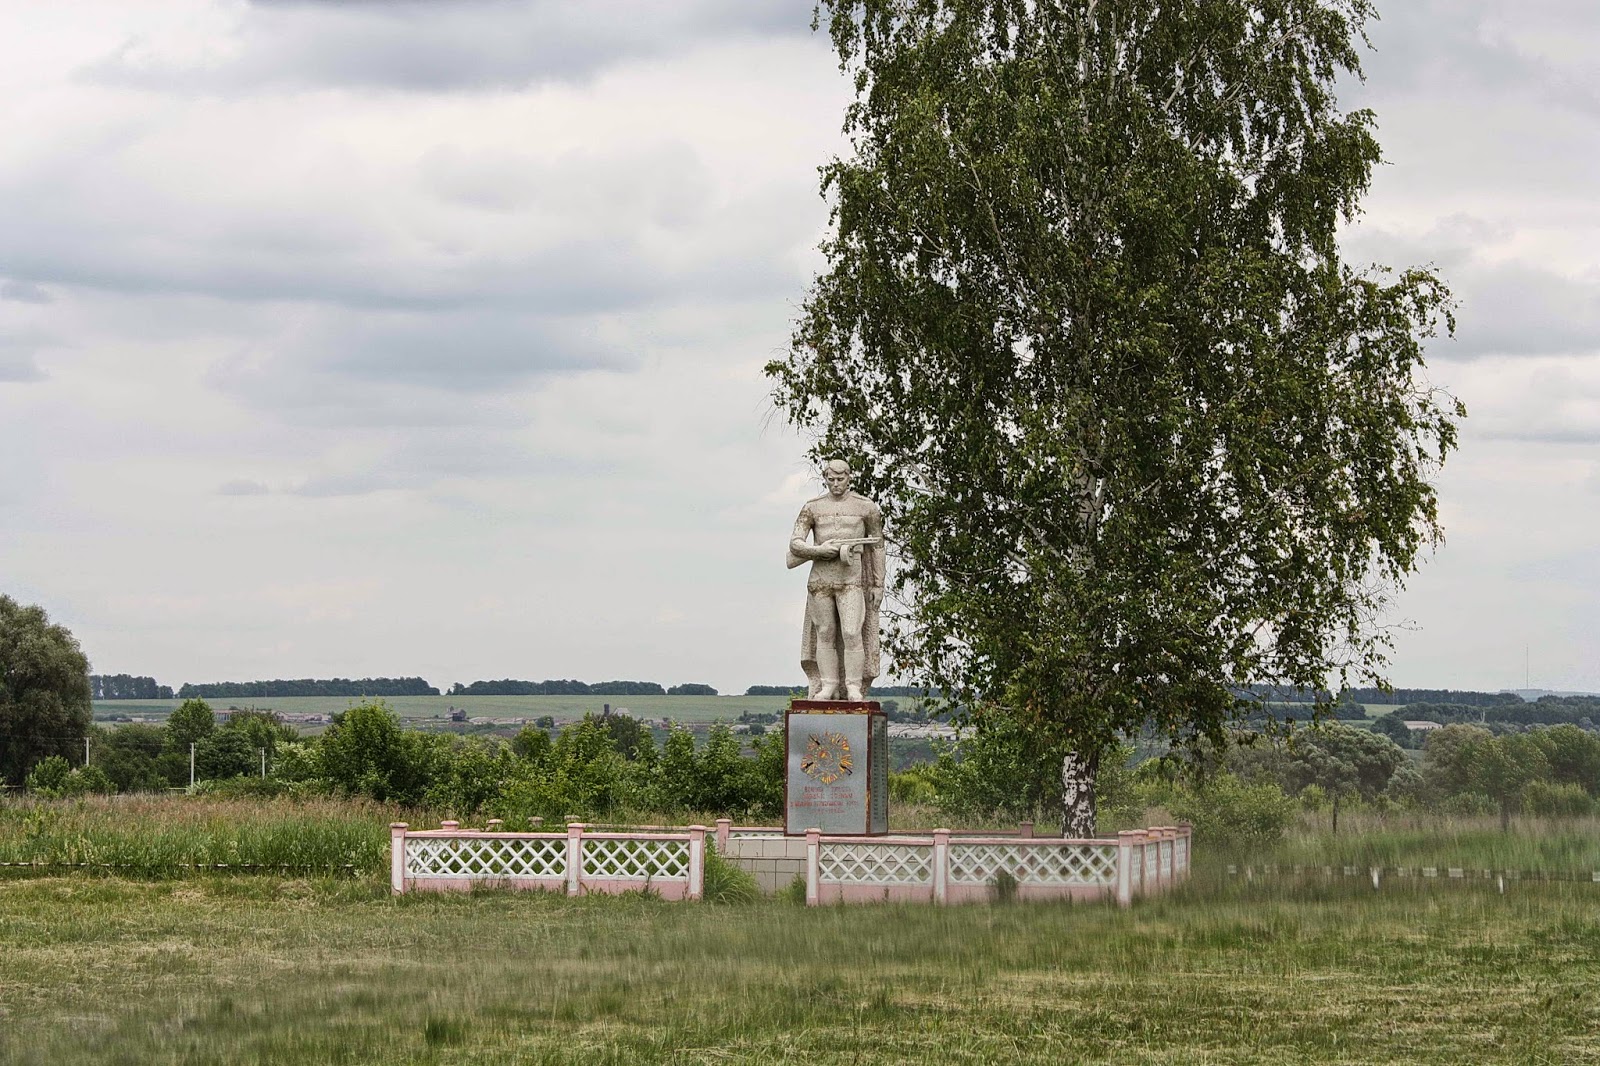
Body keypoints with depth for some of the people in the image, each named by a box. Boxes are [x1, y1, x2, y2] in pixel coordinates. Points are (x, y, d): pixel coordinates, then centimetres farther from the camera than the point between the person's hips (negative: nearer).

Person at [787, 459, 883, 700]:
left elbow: (877, 547, 8)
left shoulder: (866, 507, 3)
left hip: (851, 581, -2)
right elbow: (795, 544, 0)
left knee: (852, 634, -11)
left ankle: (854, 687, -5)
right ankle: (828, 685, 11)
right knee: (825, 634, 5)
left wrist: (878, 585, 5)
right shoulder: (813, 508, 6)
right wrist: (820, 550, -16)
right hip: (820, 579, 2)